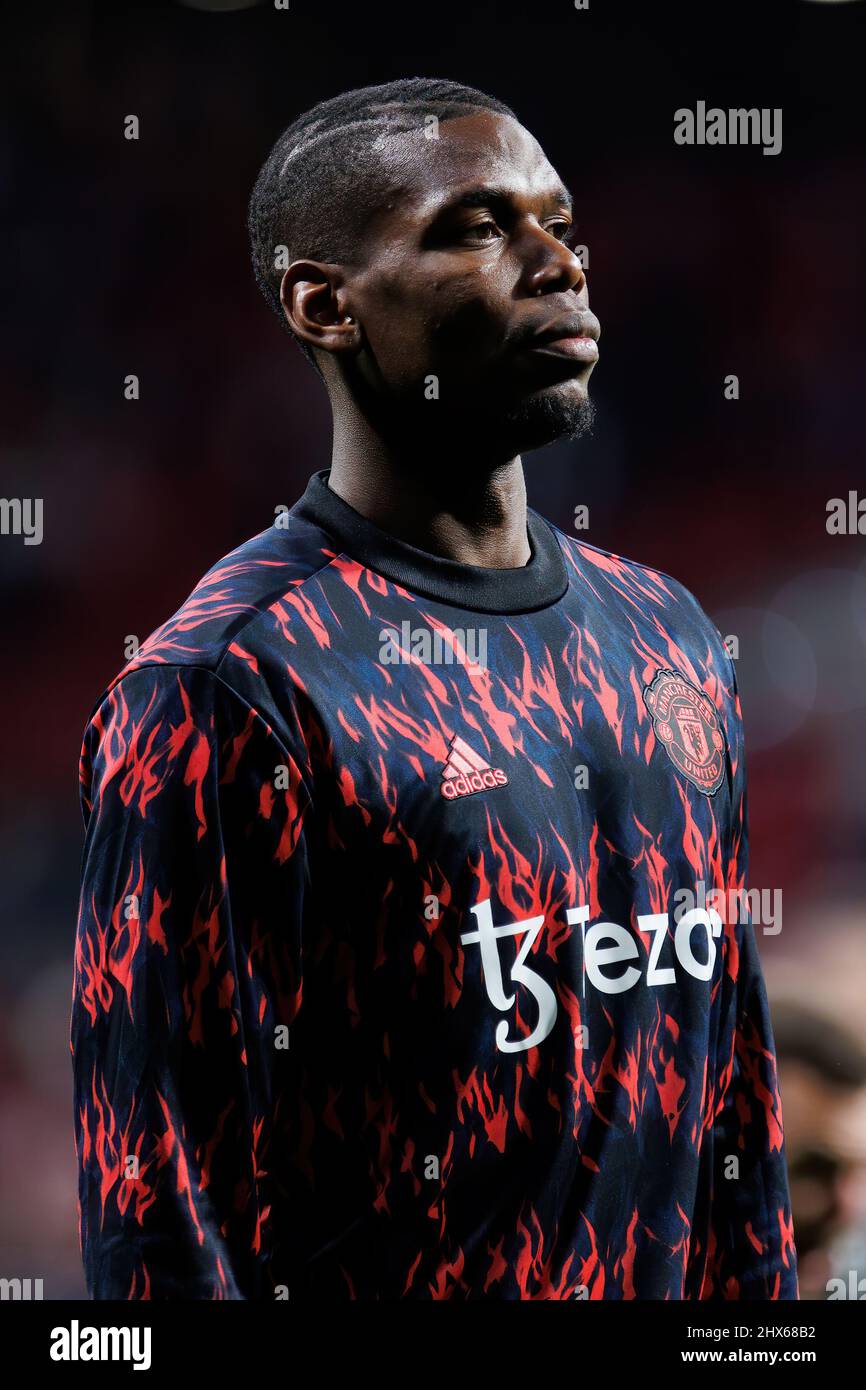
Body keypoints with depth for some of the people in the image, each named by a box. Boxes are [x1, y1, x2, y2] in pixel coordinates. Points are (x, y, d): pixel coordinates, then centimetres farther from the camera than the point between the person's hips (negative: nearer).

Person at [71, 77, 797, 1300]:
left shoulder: (665, 632, 6)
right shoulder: (223, 692, -17)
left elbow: (735, 1068, 11)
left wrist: (760, 1282, 9)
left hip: (669, 1281, 7)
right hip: (392, 1276, -7)